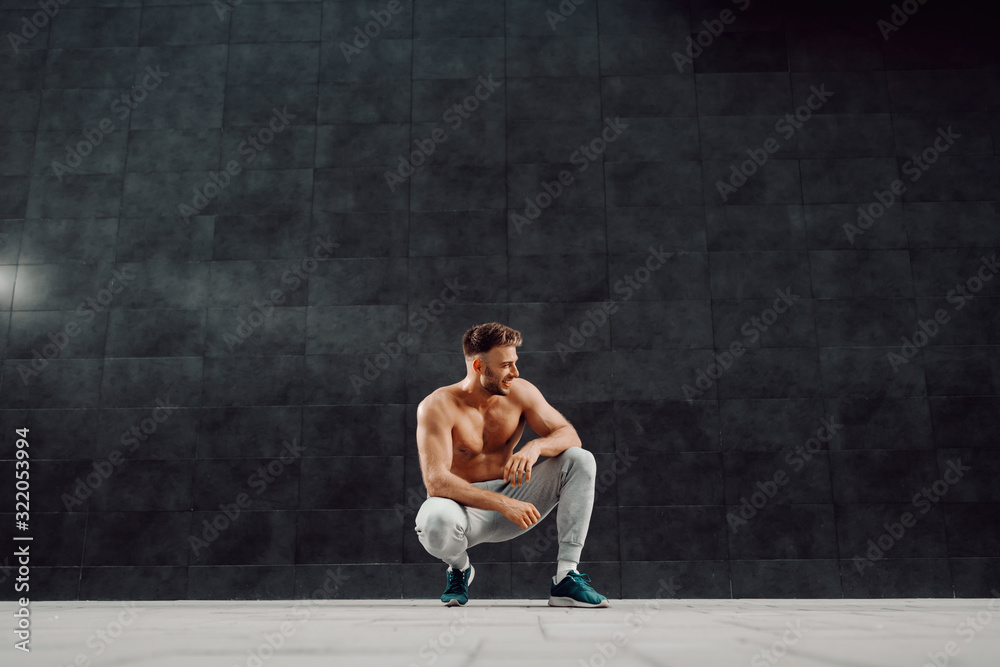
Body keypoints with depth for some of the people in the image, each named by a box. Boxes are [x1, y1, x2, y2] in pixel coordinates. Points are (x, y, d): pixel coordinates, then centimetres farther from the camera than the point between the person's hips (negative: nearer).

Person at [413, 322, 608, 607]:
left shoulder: (520, 392, -6)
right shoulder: (436, 407, -20)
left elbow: (569, 435, -6)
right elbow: (435, 481, -29)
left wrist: (536, 446, -30)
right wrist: (502, 504, -37)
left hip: (510, 498, 4)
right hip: (464, 505, -4)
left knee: (581, 461, -14)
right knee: (436, 519, -41)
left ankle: (566, 578, -16)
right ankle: (459, 568, -2)